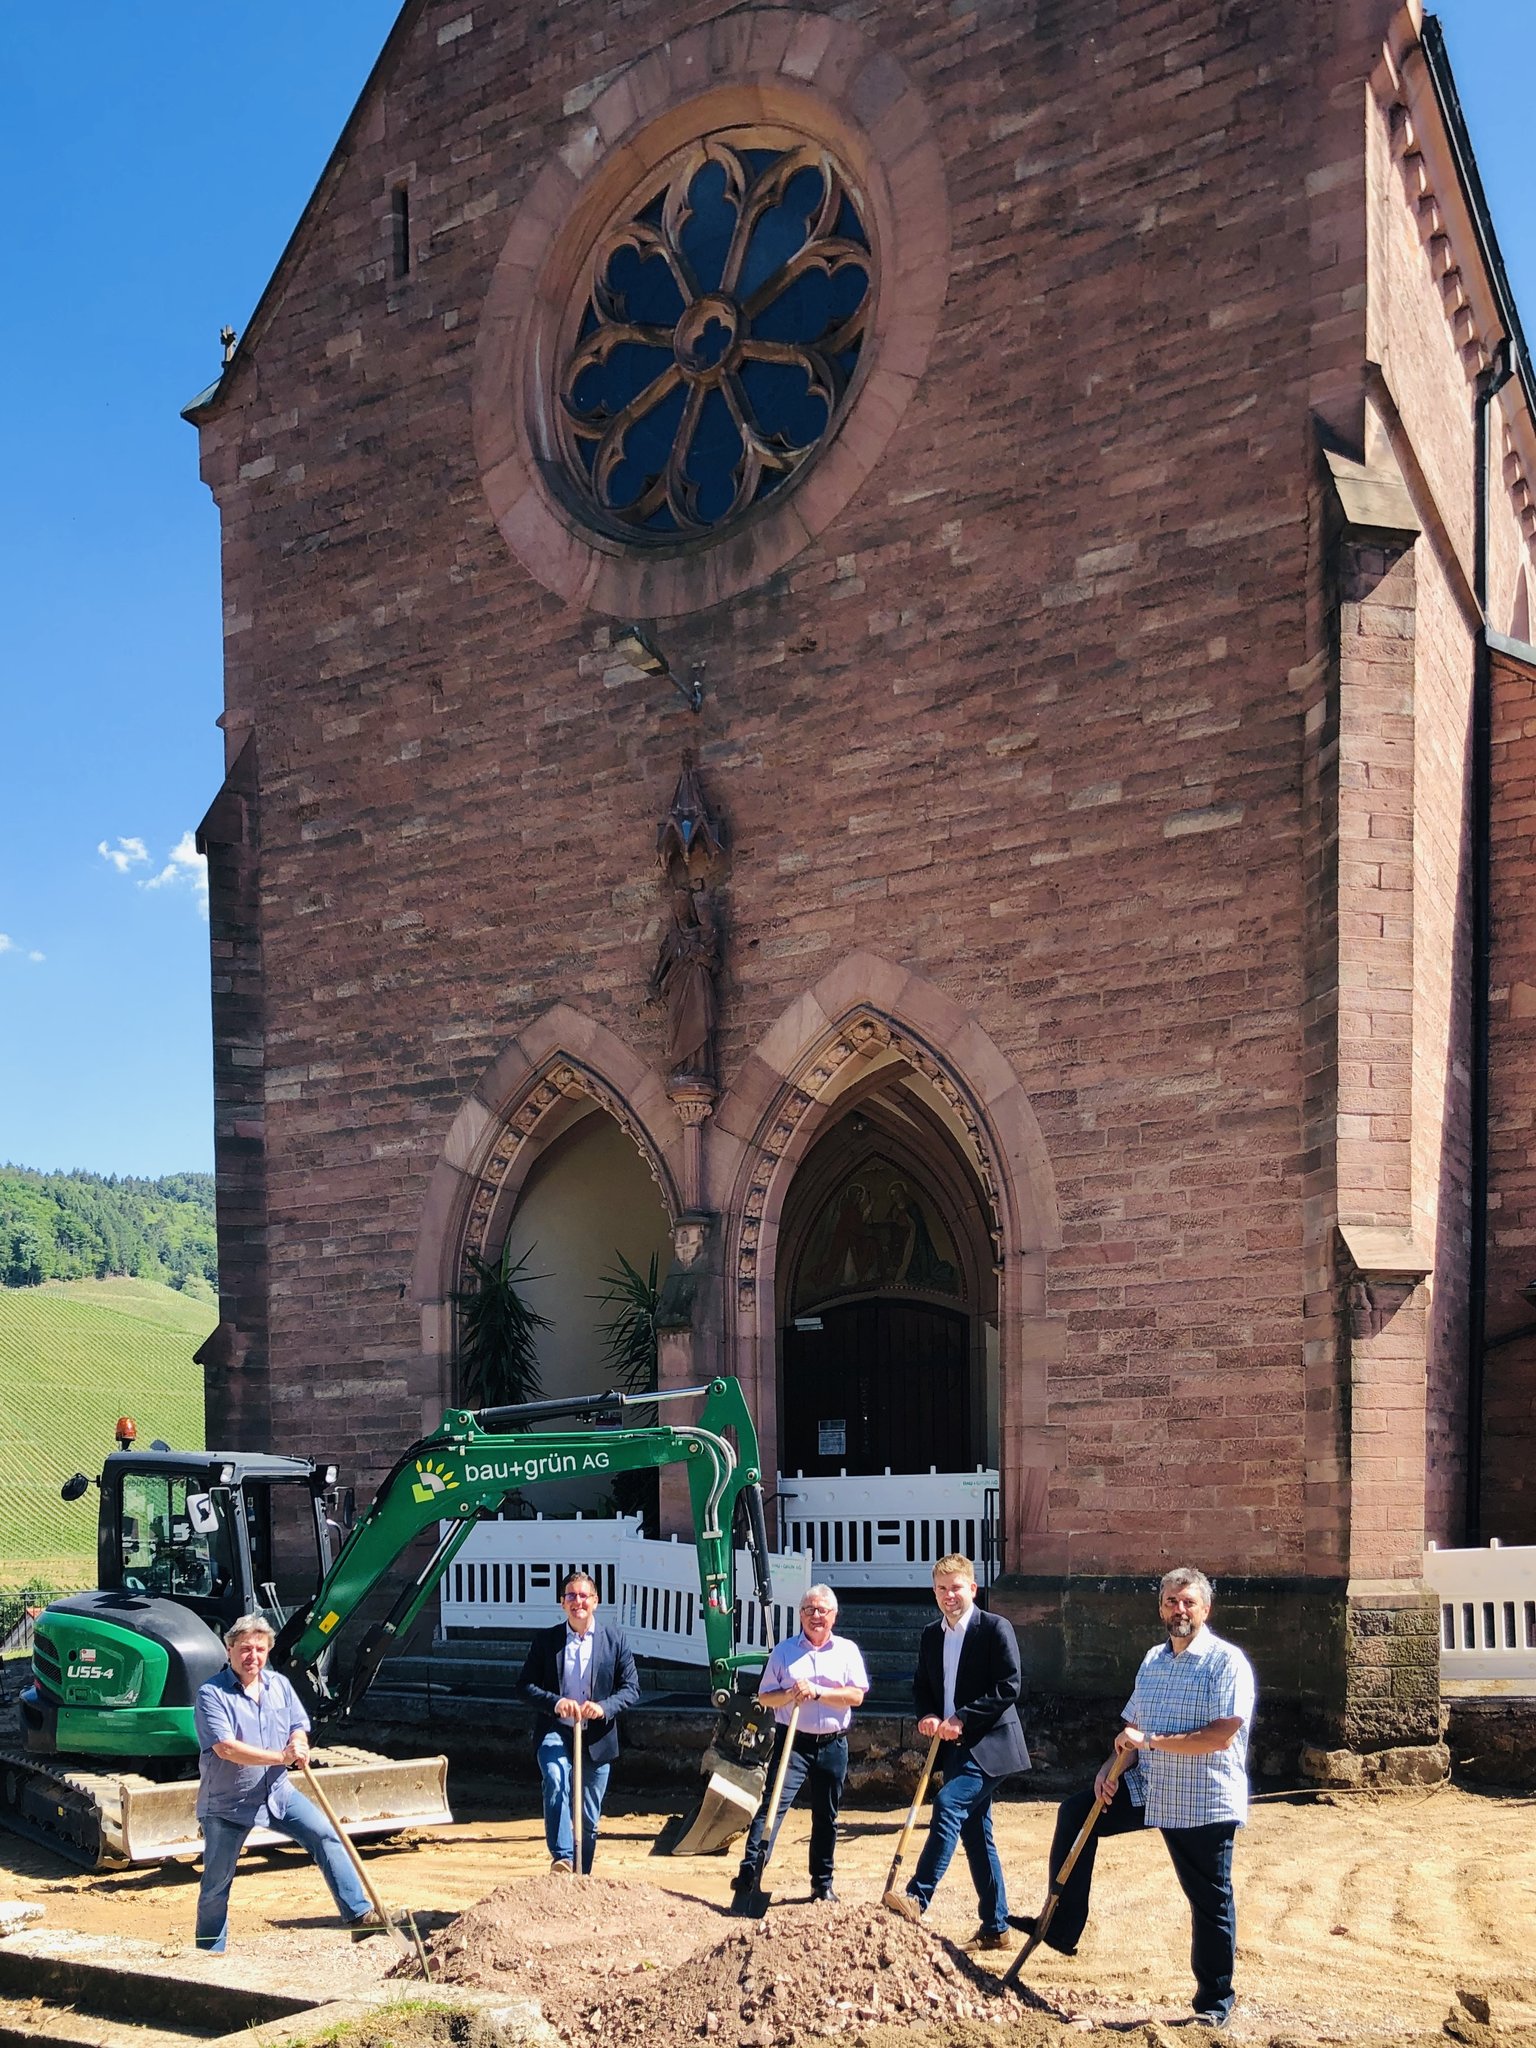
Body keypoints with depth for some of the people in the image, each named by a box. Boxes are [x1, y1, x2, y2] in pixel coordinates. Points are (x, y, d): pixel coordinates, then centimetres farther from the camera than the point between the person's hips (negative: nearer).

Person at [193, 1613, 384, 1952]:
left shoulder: (279, 1685, 6)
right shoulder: (211, 1694, -14)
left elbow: (299, 1727, 11)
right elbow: (226, 1748, -24)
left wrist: (298, 1746, -15)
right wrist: (281, 1756, -30)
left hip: (277, 1793, 5)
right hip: (226, 1803, -4)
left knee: (327, 1836, -10)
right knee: (216, 1883, 4)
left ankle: (359, 1915, -9)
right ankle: (210, 1955, 21)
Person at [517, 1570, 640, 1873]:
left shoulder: (615, 1640, 1)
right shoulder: (545, 1640, 2)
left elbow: (631, 1688, 1)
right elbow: (525, 1685, 0)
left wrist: (604, 1707, -18)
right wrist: (555, 1702, -18)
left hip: (597, 1738, 1)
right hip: (555, 1732, -1)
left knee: (589, 1819, 9)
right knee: (556, 1783, -31)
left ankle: (581, 1878, 23)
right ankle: (562, 1857, -32)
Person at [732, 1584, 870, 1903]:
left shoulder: (847, 1650, 6)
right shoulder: (784, 1651, 7)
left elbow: (856, 1696, -4)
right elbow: (765, 1697, 7)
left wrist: (818, 1692, -15)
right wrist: (790, 1695, -13)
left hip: (833, 1745, 1)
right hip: (793, 1743, -1)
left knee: (826, 1816, 9)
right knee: (773, 1804, -15)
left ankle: (823, 1883, 20)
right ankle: (749, 1872, -21)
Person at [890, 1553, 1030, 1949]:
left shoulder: (996, 1629, -8)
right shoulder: (931, 1635, 13)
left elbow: (1008, 1689, -14)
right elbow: (922, 1687, 18)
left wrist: (963, 1719, -19)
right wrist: (927, 1716, -4)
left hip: (988, 1745, -7)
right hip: (955, 1747, 7)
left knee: (948, 1804, -25)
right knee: (976, 1835, 9)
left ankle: (917, 1898, -28)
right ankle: (995, 1929, 16)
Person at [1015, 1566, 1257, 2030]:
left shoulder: (1226, 1662, -14)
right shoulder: (1153, 1660, 10)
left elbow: (1221, 1735, -24)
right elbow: (1133, 1726, 17)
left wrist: (1150, 1740, -23)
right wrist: (1113, 1765, -2)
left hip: (1204, 1802, -7)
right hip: (1149, 1790, 7)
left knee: (1210, 1901, 3)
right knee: (1075, 1812, 0)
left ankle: (1215, 2002, 19)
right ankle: (1060, 1927, 7)